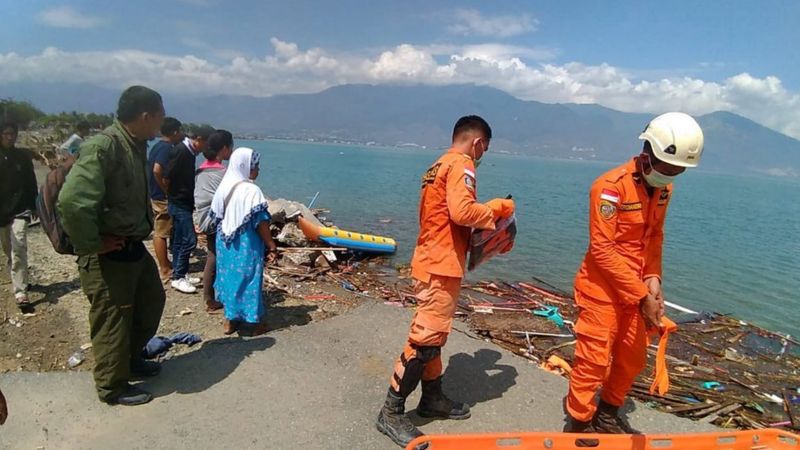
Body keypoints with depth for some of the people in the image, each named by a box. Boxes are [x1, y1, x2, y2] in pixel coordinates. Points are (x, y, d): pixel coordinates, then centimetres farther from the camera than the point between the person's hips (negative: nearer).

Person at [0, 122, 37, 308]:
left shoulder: (23, 156, 1)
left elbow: (31, 182, 7)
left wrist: (33, 206, 6)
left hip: (20, 209, -2)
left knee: (19, 248, -12)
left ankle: (20, 291, -13)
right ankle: (20, 281, 34)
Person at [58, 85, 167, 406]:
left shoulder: (137, 146, 7)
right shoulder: (103, 147, -22)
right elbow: (72, 201, -32)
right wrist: (92, 245, -22)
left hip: (134, 246, 10)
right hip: (108, 256, -9)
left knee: (151, 302, 23)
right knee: (112, 320, 6)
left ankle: (132, 358, 44)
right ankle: (113, 387, 25)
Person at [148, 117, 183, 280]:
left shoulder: (158, 145, 12)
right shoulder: (167, 148, -18)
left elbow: (152, 168, 20)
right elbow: (157, 170, -30)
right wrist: (167, 191, -20)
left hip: (155, 194, 10)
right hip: (162, 197, -10)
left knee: (159, 231, 17)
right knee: (161, 232, -3)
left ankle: (165, 263, 29)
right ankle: (164, 270, 4)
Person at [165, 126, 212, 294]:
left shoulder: (189, 152, 11)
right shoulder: (181, 151, -17)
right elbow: (168, 177, -19)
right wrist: (173, 195, -6)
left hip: (183, 203, 9)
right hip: (179, 203, -9)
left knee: (180, 240, 14)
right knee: (189, 239, -9)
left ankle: (181, 274, 22)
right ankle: (178, 277, -1)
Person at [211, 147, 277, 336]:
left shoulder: (223, 186, 3)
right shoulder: (252, 190, -19)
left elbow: (216, 215, 10)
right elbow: (260, 222, -19)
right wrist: (271, 245, -12)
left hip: (226, 243, 7)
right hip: (246, 245, -6)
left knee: (229, 276, 16)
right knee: (248, 279, 4)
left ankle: (230, 320, 26)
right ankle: (255, 322, 16)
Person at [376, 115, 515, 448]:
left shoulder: (439, 165, 18)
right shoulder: (461, 165, -11)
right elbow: (462, 211, -26)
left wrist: (488, 210, 13)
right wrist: (497, 209, -10)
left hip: (432, 262, 10)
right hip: (441, 266, -10)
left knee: (433, 334, 17)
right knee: (425, 339, -5)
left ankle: (432, 398, 31)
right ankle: (391, 413, 4)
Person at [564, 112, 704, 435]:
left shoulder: (663, 189, 4)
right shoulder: (611, 186, -20)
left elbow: (655, 237, 13)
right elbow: (602, 249, -22)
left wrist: (653, 279, -4)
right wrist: (642, 295, -20)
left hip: (636, 291, 8)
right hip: (602, 290, -8)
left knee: (632, 359, 17)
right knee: (594, 360, -2)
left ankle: (608, 416, 38)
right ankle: (579, 425, 18)